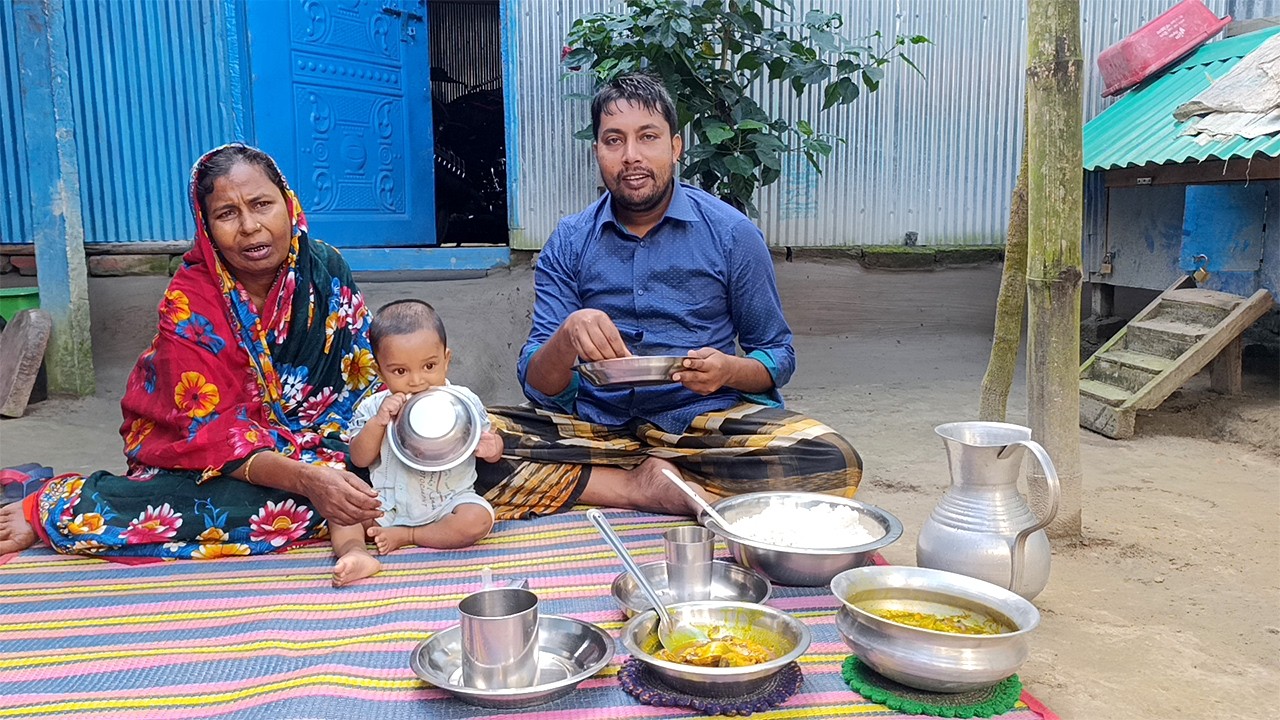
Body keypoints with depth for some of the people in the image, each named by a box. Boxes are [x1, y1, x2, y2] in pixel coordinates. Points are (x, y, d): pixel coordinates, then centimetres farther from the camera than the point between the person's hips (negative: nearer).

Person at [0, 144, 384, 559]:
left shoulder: (326, 270, -9)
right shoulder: (189, 302, -18)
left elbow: (360, 379, -3)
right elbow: (214, 431, -22)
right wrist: (306, 478, -37)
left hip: (310, 446, 5)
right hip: (204, 459, -5)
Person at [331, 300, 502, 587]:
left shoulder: (465, 402, -6)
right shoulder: (373, 408, -5)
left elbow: (487, 440, 5)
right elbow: (360, 459, -7)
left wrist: (490, 447, -20)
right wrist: (378, 422, -22)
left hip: (448, 499, -1)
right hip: (387, 503, 2)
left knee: (478, 519, -28)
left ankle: (406, 536, -15)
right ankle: (353, 550, -34)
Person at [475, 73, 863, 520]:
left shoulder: (732, 234, 2)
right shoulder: (569, 243, 5)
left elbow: (777, 355, 8)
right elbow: (539, 386, 0)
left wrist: (730, 370, -16)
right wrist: (567, 336, -23)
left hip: (702, 421, -1)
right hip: (595, 425, 2)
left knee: (833, 463, -29)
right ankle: (647, 488, -18)